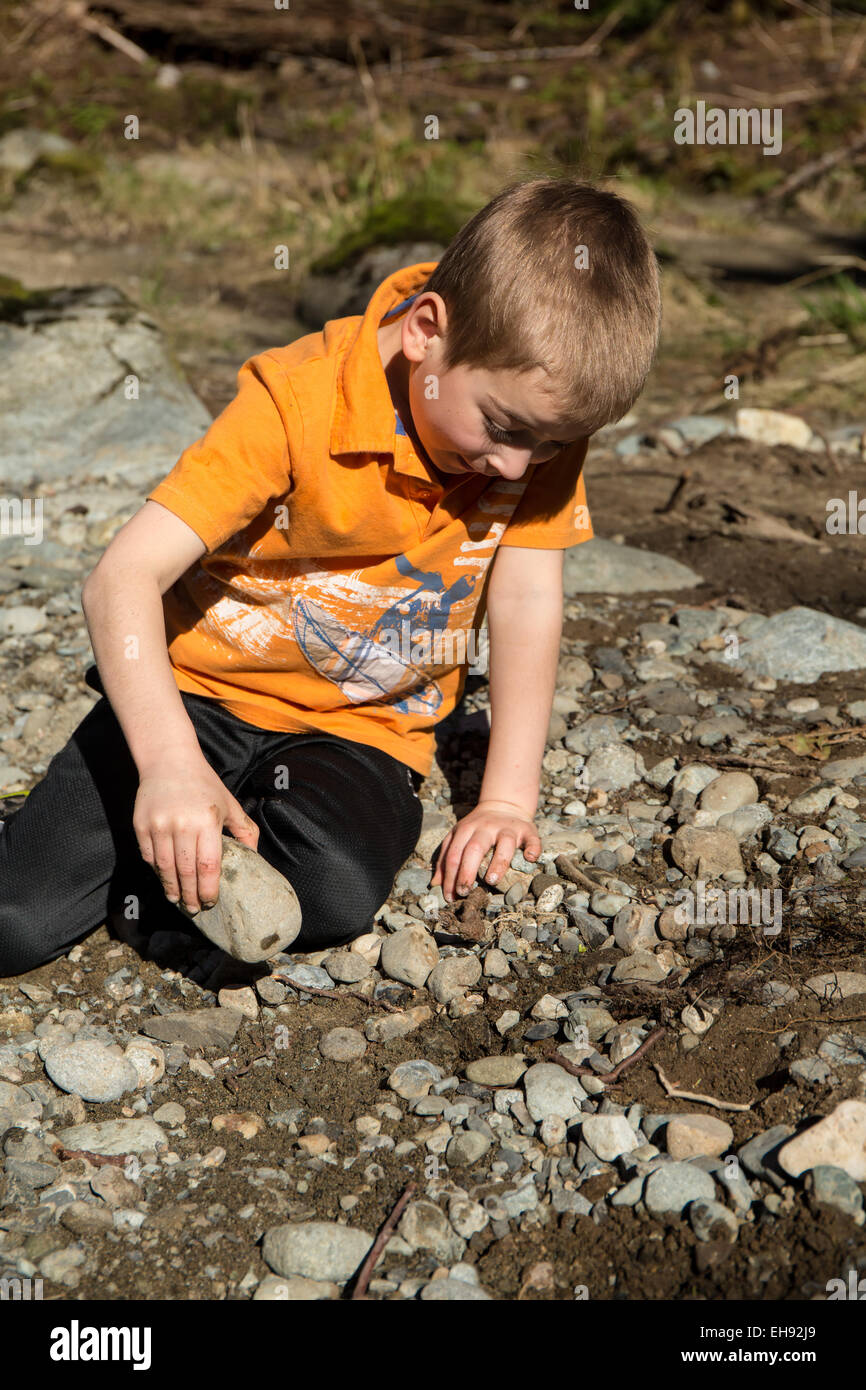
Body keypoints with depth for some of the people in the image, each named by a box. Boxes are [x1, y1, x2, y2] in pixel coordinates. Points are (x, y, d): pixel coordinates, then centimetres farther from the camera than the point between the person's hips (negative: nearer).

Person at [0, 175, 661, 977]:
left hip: (363, 726, 3)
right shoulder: (299, 402, -23)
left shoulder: (540, 416, -10)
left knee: (338, 895, -30)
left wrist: (507, 802, -13)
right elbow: (124, 577, -29)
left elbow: (528, 605, -6)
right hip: (203, 693, -2)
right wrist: (168, 762, -44)